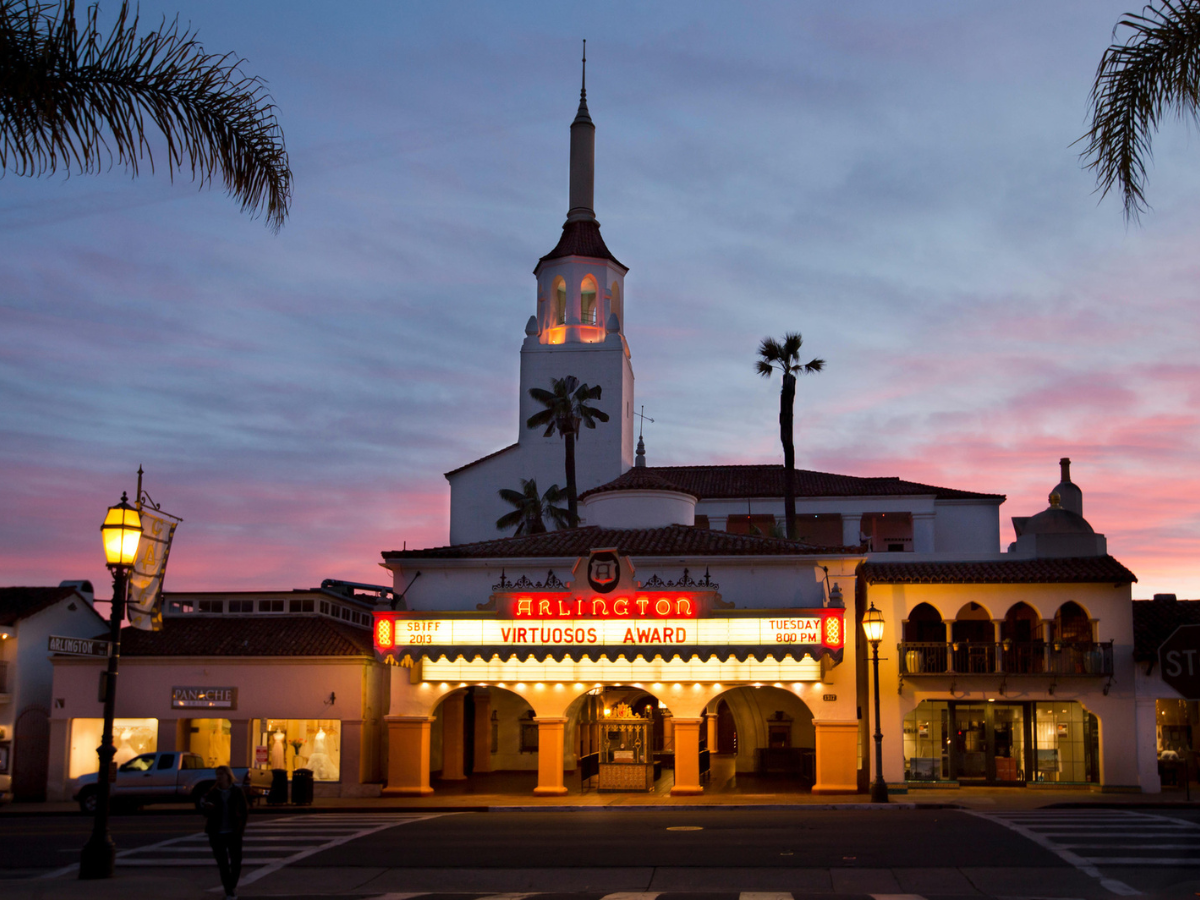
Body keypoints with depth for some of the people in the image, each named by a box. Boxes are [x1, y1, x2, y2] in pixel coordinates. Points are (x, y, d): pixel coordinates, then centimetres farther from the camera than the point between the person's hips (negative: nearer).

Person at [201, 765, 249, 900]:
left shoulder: (238, 791, -1)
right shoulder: (212, 793, 2)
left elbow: (245, 810, 4)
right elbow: (207, 814, 4)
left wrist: (241, 826, -6)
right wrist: (207, 808, -18)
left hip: (234, 833, -1)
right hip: (217, 834, 1)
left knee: (236, 862, 0)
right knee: (223, 864, 1)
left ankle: (233, 885, 28)